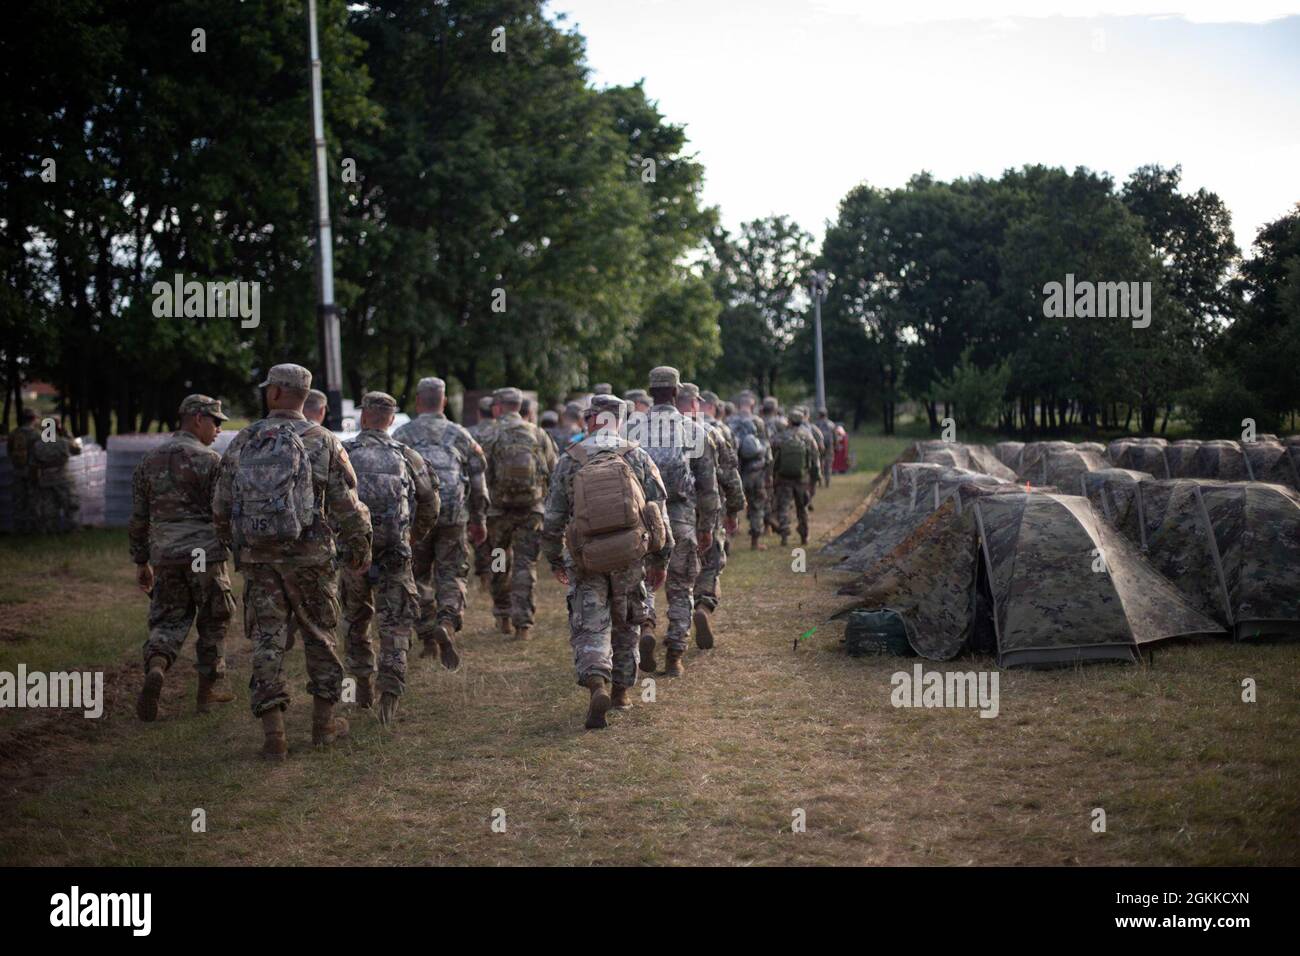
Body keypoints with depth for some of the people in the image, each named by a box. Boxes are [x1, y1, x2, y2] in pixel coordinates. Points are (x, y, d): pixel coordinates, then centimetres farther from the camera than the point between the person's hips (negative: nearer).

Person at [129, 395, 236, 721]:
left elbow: (138, 519, 13)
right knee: (212, 621, 10)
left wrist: (141, 562, 20)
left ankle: (155, 667, -17)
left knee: (168, 620, 11)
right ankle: (210, 687, 17)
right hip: (205, 553, -4)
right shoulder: (210, 460, -7)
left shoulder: (149, 461, 11)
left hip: (165, 555, 4)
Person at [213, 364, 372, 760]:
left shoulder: (243, 442, 4)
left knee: (267, 639, 4)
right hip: (308, 555, -2)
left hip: (257, 556, 2)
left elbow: (222, 503, 10)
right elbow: (346, 504, -5)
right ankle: (324, 723, 21)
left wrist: (228, 541, 27)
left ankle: (273, 734, -1)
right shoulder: (322, 442, -5)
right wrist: (359, 546, 9)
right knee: (319, 636, 13)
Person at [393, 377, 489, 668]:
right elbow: (478, 481, 10)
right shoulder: (460, 435, 10)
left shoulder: (402, 435, 4)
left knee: (419, 576, 11)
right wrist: (479, 520, 18)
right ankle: (447, 623, -16)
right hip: (453, 516, 1)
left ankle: (428, 640, 9)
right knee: (452, 574, 8)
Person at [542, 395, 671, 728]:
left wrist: (554, 560, 15)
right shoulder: (637, 457, 1)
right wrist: (661, 559, 11)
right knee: (625, 625, 18)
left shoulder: (569, 461, 0)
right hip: (630, 557, 1)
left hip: (587, 562, -1)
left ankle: (597, 685, -22)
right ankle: (621, 692, 27)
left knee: (589, 629, 1)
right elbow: (659, 511, 1)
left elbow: (552, 519, 2)